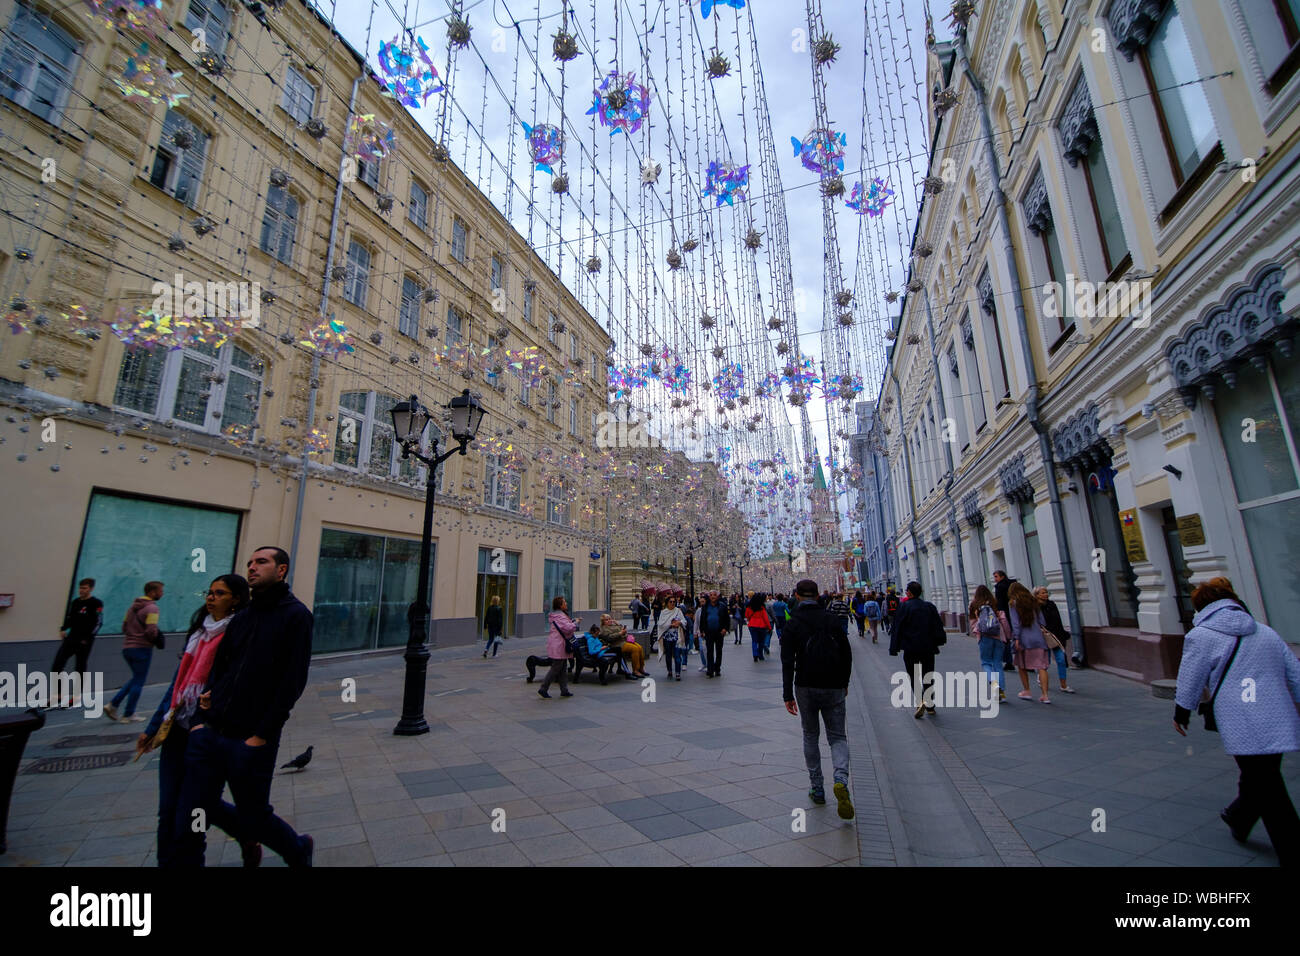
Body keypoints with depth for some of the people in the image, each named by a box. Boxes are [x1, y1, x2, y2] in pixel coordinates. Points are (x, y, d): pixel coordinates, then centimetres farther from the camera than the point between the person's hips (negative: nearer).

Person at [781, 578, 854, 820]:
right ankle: (841, 779, -15)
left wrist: (788, 695, -9)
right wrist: (844, 683, 17)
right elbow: (847, 654, 4)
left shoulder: (792, 624, -6)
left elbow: (788, 662, -12)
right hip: (833, 688, 1)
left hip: (806, 687, -1)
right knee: (837, 736, 10)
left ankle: (817, 788, 18)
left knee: (810, 736, 16)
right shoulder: (832, 620, 0)